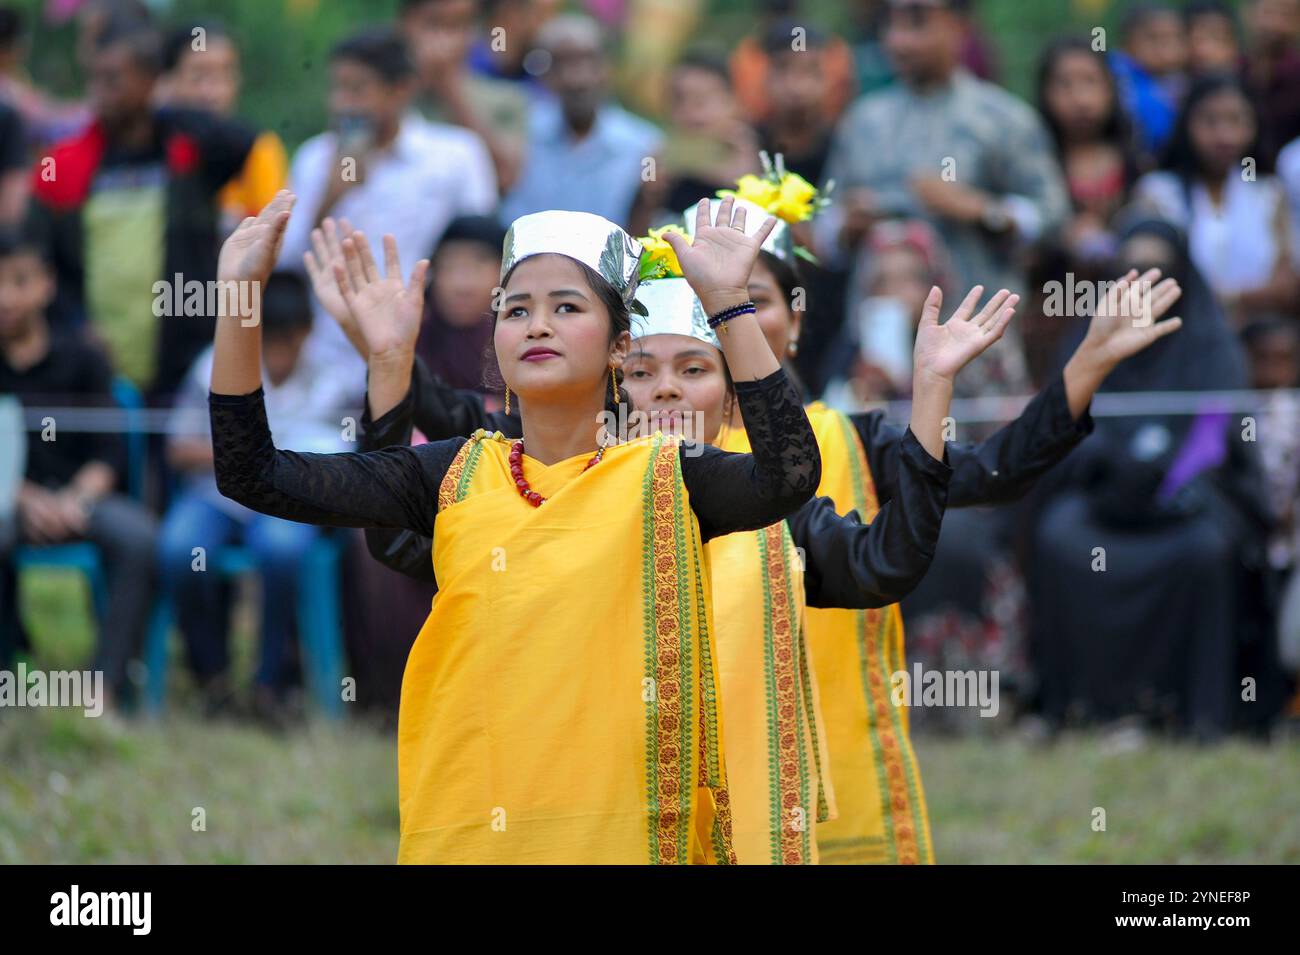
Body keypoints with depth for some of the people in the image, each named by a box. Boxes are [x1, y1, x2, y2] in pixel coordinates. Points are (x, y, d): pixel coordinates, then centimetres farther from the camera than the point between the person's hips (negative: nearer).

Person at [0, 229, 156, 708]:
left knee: (136, 535, -32)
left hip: (81, 493, 1)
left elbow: (108, 452, 3)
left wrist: (76, 499, -16)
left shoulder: (81, 358, 10)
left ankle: (108, 684, -30)